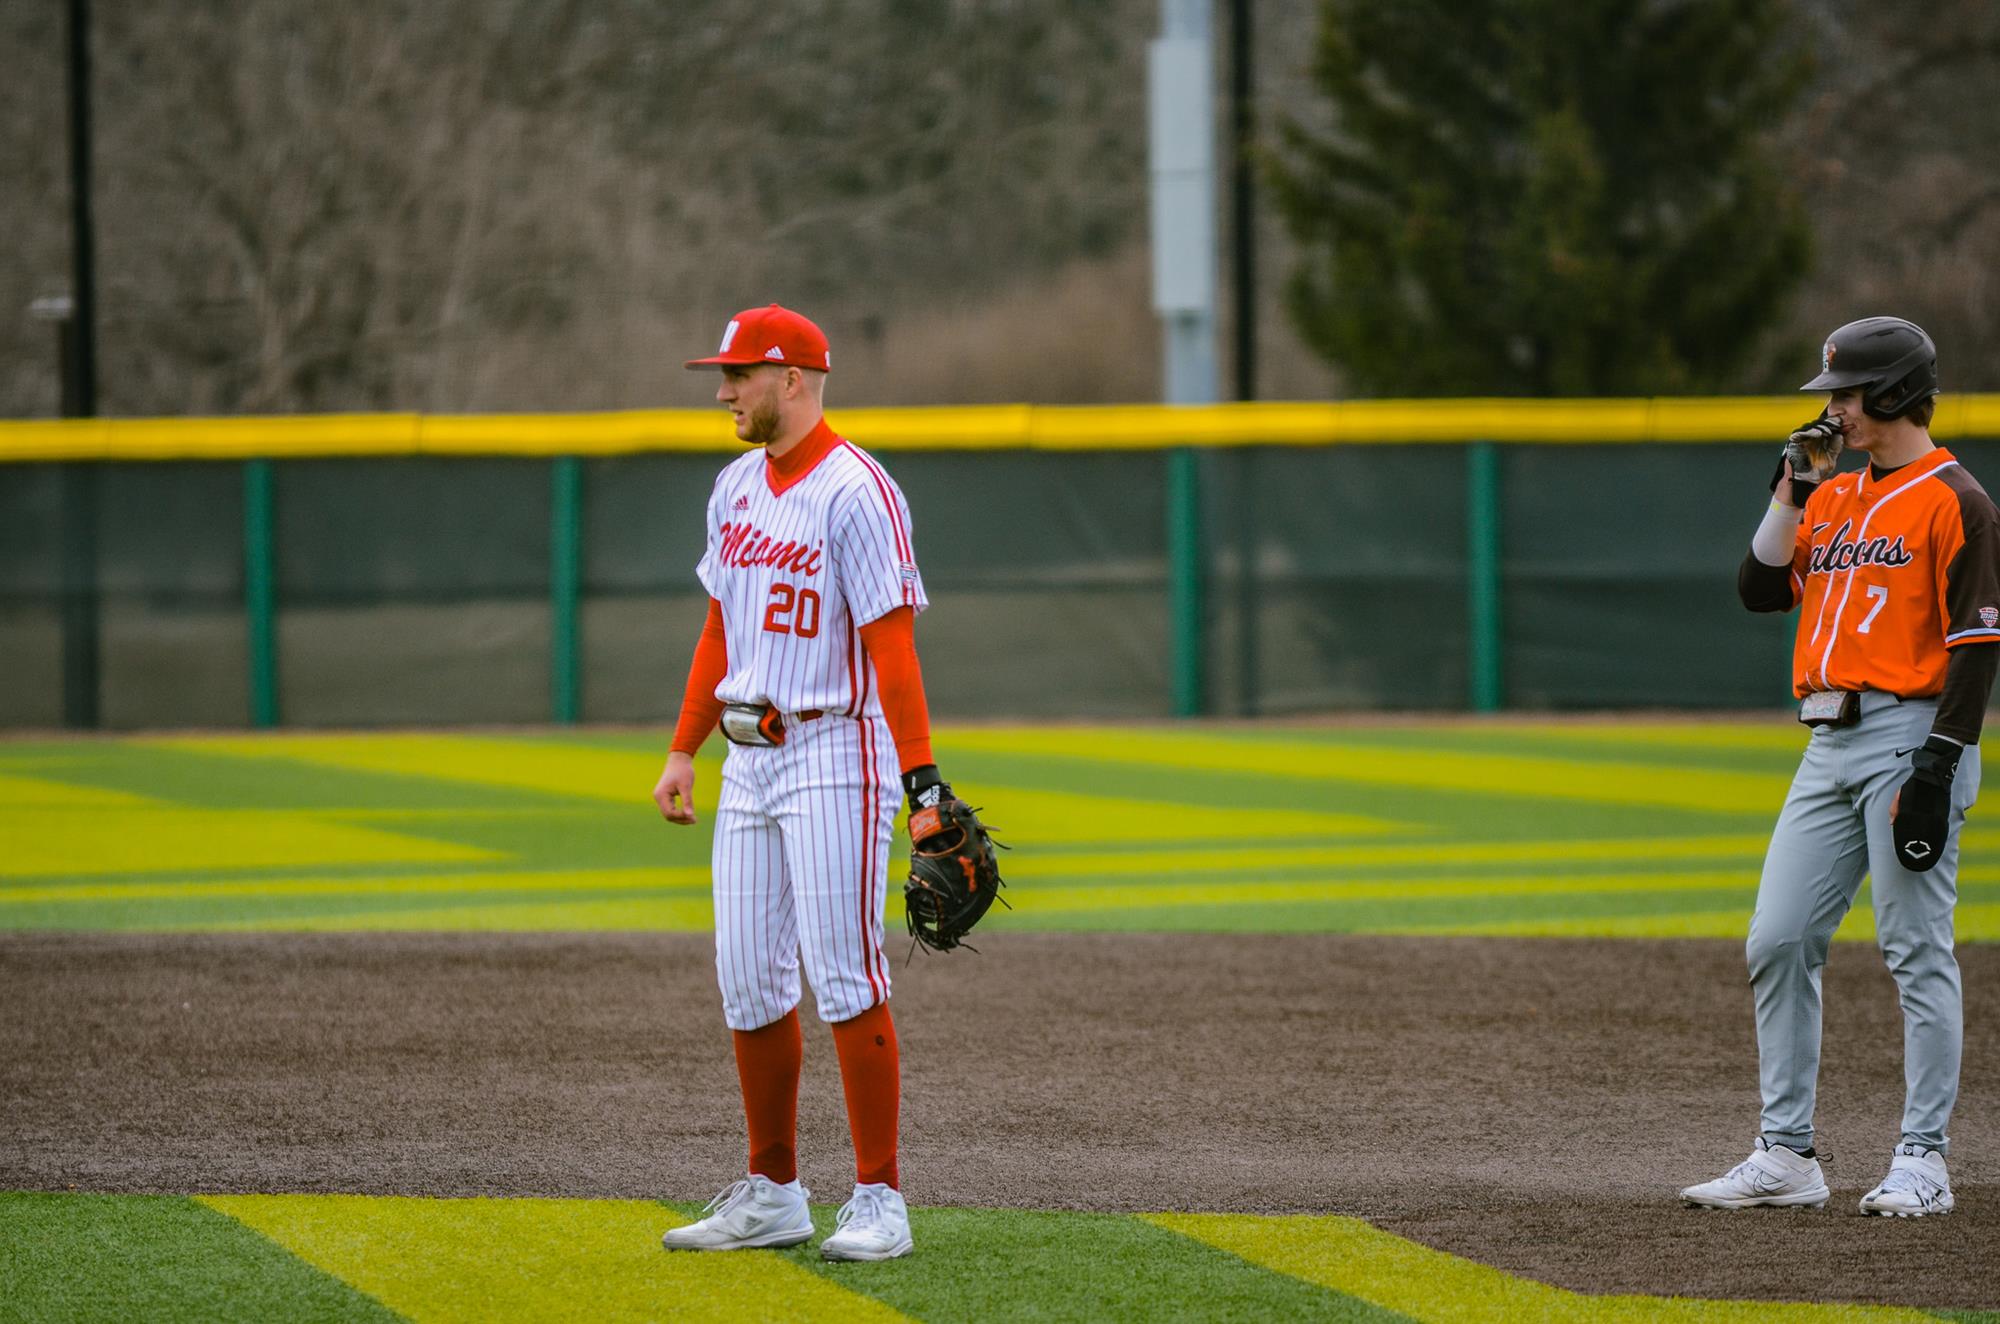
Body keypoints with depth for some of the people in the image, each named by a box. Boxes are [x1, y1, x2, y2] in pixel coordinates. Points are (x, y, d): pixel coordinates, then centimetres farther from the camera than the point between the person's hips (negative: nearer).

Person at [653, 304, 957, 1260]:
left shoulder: (855, 492, -14)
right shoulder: (737, 489, 12)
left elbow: (892, 643, -19)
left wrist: (923, 781, -23)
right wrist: (684, 749, 19)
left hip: (836, 756, -8)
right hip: (750, 758, 8)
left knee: (845, 976, -11)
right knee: (747, 978, 8)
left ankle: (879, 1201, -7)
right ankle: (773, 1196, 17)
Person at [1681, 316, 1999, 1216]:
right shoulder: (1834, 498, 18)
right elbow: (1760, 591, 17)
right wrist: (1791, 494, 6)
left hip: (1909, 738, -8)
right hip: (1829, 748, 8)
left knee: (1916, 953, -5)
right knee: (1777, 944, 4)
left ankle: (1923, 1162, -1)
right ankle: (1787, 1156, 9)